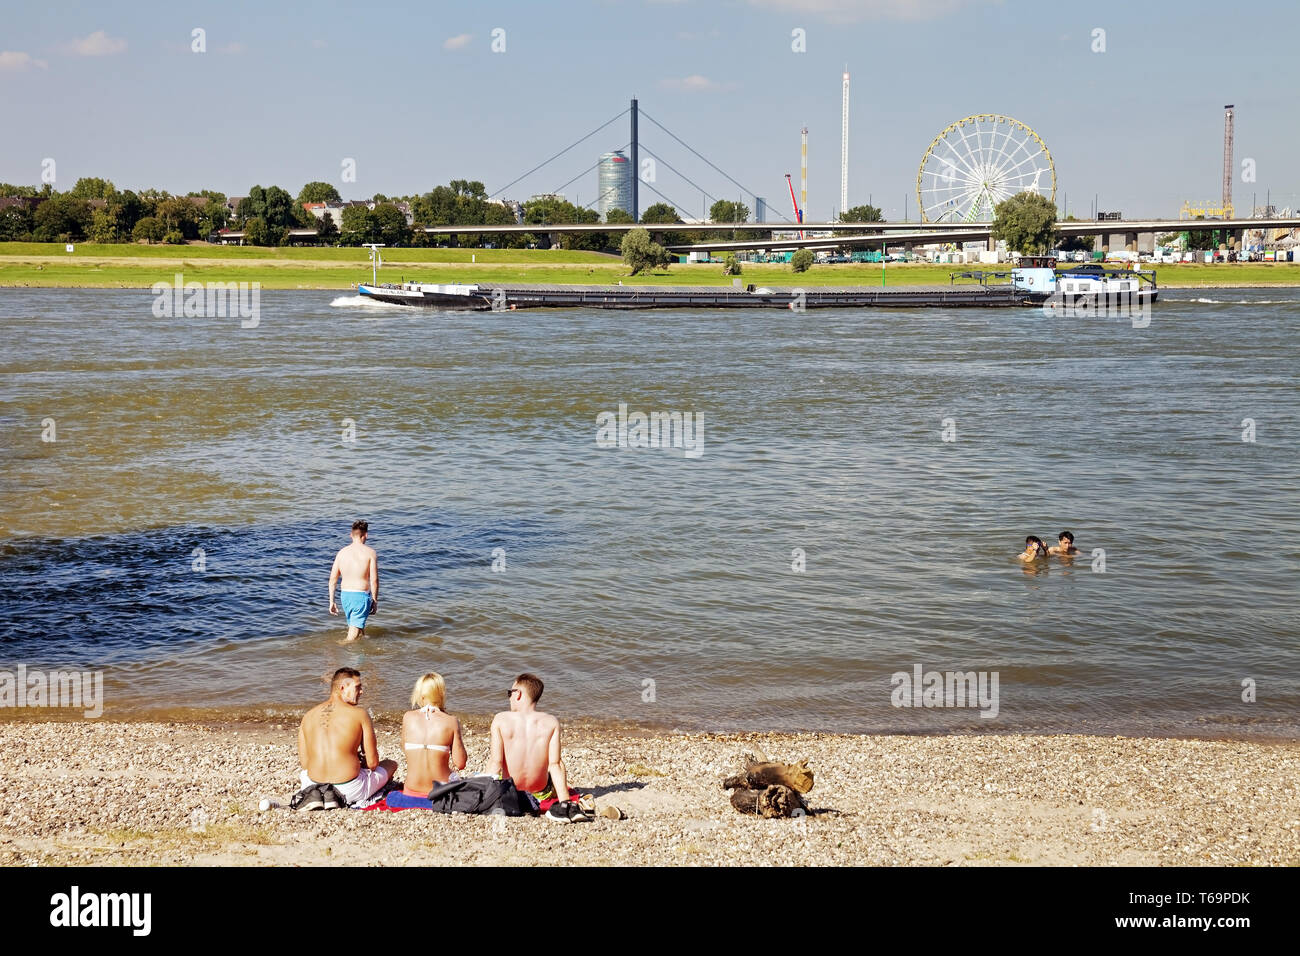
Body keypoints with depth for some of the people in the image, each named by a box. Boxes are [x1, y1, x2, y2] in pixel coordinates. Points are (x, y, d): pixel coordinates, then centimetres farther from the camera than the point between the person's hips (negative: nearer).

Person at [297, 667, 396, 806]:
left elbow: (304, 763, 10)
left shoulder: (308, 716, 6)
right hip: (351, 791, -4)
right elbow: (372, 763, -5)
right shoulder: (359, 714, -6)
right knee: (391, 764, 23)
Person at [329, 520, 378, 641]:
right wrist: (375, 601, 0)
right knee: (353, 635, -4)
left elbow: (333, 578, 5)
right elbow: (374, 580, -10)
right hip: (361, 595, -5)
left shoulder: (342, 552, 5)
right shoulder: (370, 552, -7)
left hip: (344, 595, 5)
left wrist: (332, 602, 11)